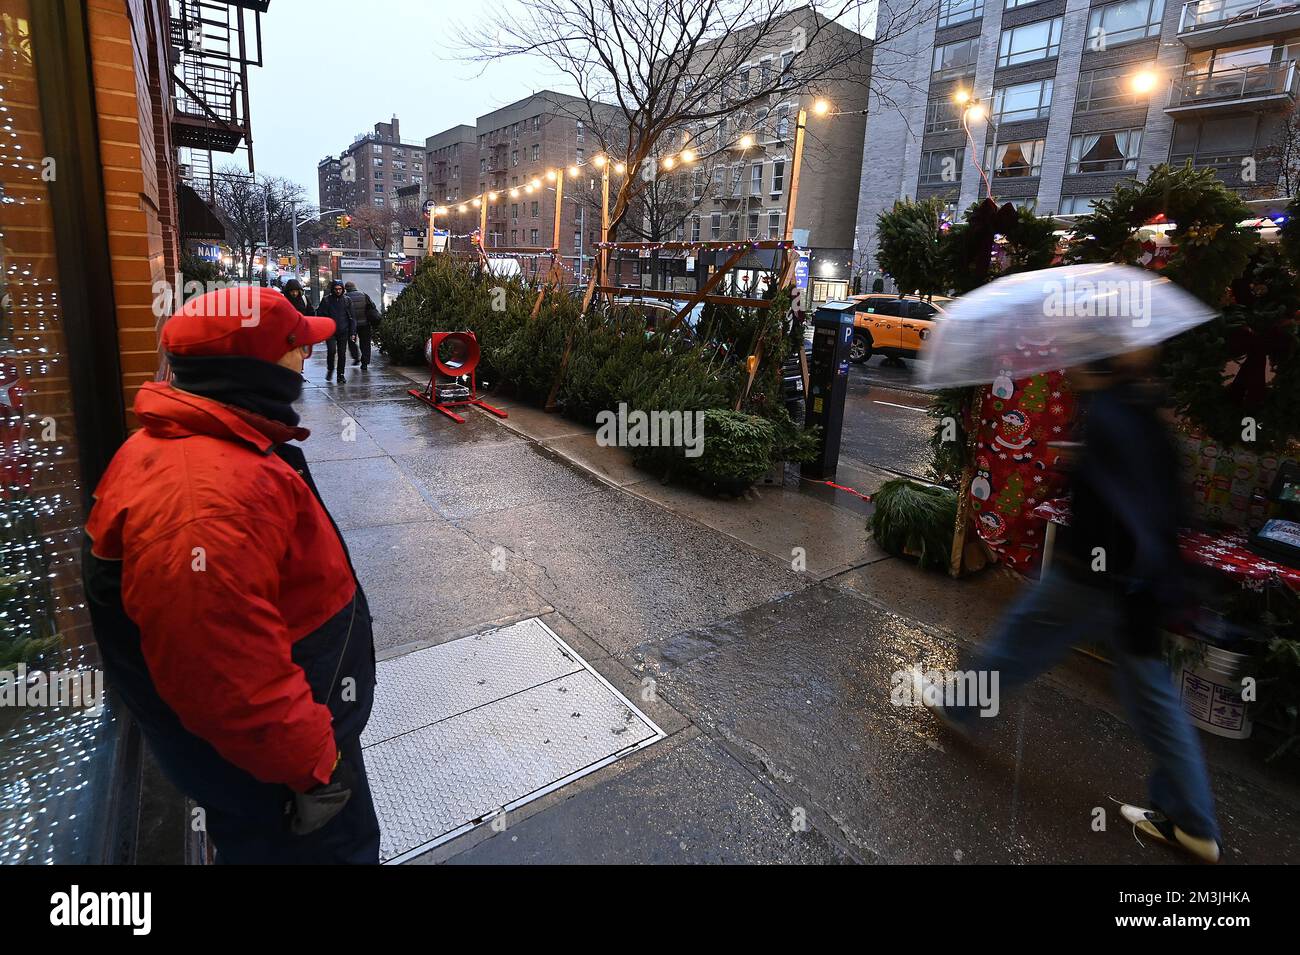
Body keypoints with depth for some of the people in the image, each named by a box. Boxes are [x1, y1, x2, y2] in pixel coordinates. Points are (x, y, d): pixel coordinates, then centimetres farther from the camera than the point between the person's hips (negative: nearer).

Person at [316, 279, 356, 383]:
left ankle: (341, 374, 12)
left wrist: (353, 332, 3)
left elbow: (352, 318, 9)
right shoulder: (326, 300, 3)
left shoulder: (347, 300, 8)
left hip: (343, 332, 1)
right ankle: (330, 369, 8)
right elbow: (320, 315, 6)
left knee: (342, 353, 2)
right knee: (331, 350, -16)